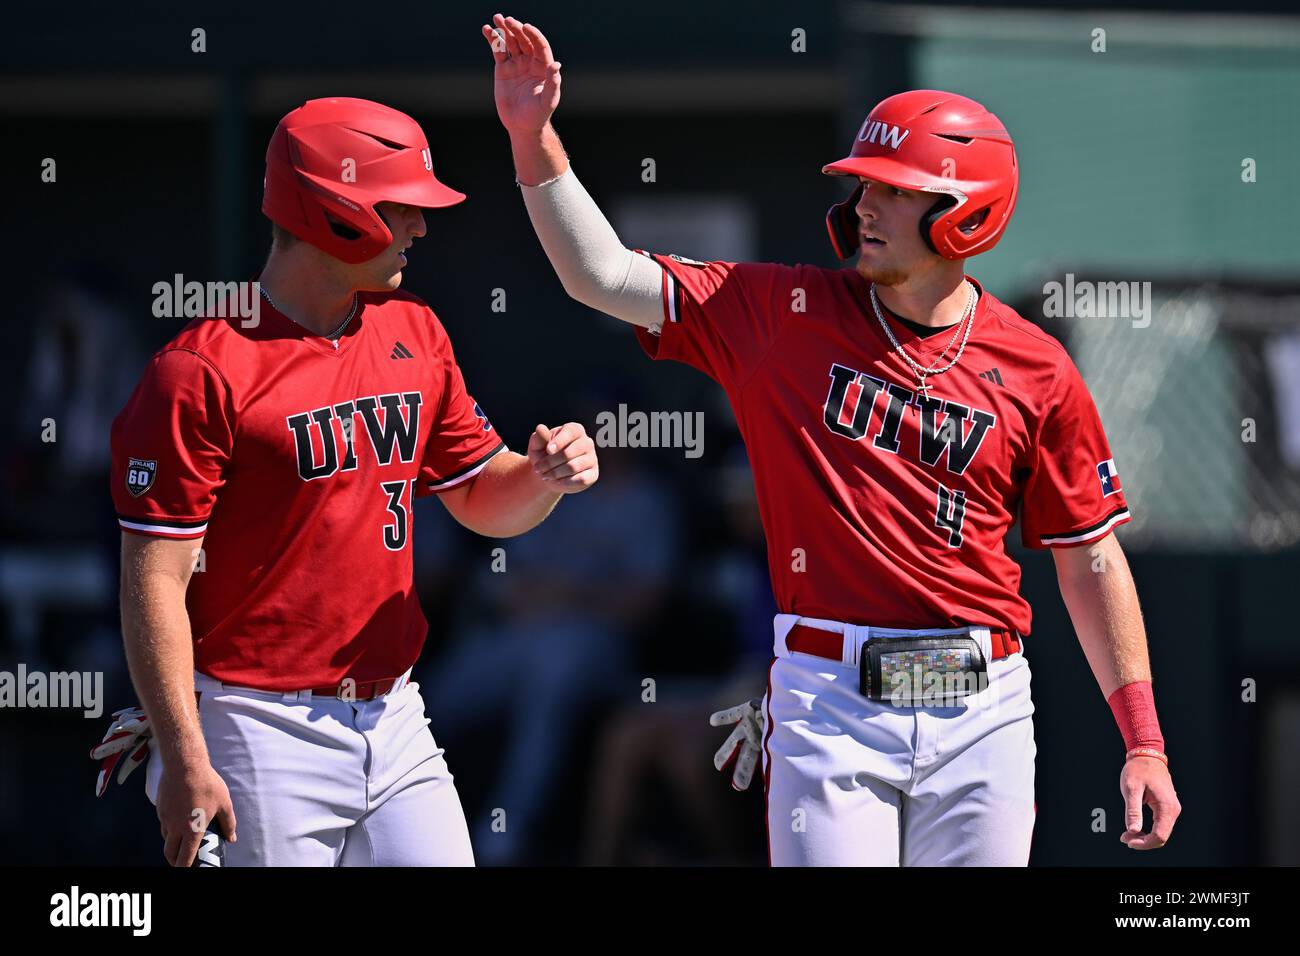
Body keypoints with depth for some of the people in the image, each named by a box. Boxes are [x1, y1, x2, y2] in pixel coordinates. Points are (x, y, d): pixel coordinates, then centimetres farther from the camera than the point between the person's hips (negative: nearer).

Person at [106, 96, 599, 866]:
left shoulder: (415, 333, 10)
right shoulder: (204, 371, -12)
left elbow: (482, 501, 19)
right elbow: (155, 578, -14)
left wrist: (543, 474, -5)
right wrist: (185, 761, -19)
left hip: (395, 725, 7)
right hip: (265, 734, -6)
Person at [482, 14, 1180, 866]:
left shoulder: (1035, 372, 4)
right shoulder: (784, 314, 5)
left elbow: (1091, 563, 7)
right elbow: (602, 276, 3)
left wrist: (1144, 743, 4)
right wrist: (533, 138, -8)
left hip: (981, 708, 1)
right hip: (829, 704, -1)